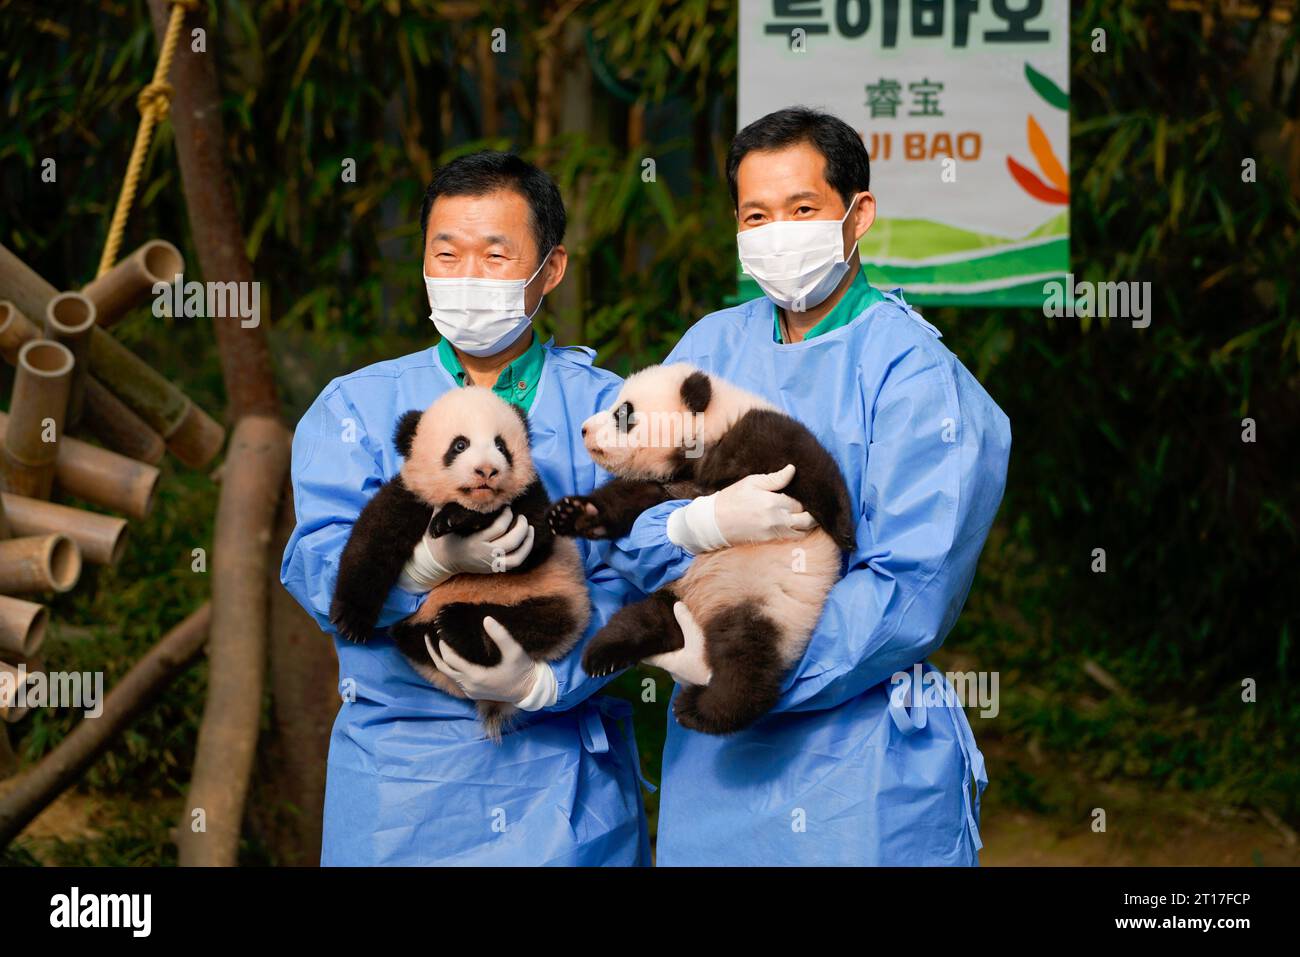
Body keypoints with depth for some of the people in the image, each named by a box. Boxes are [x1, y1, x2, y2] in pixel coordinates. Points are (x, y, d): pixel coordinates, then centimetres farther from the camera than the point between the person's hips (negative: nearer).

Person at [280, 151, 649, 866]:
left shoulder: (609, 411, 3)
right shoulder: (355, 408, 4)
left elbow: (629, 583, -8)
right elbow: (316, 570, -10)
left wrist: (543, 679, -24)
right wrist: (432, 557, -28)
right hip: (399, 771, 0)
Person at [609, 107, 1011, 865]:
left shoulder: (917, 375, -9)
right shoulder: (712, 347, 8)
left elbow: (910, 593, -17)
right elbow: (629, 532, 2)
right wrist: (701, 525, -20)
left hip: (862, 760, -5)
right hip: (712, 751, 5)